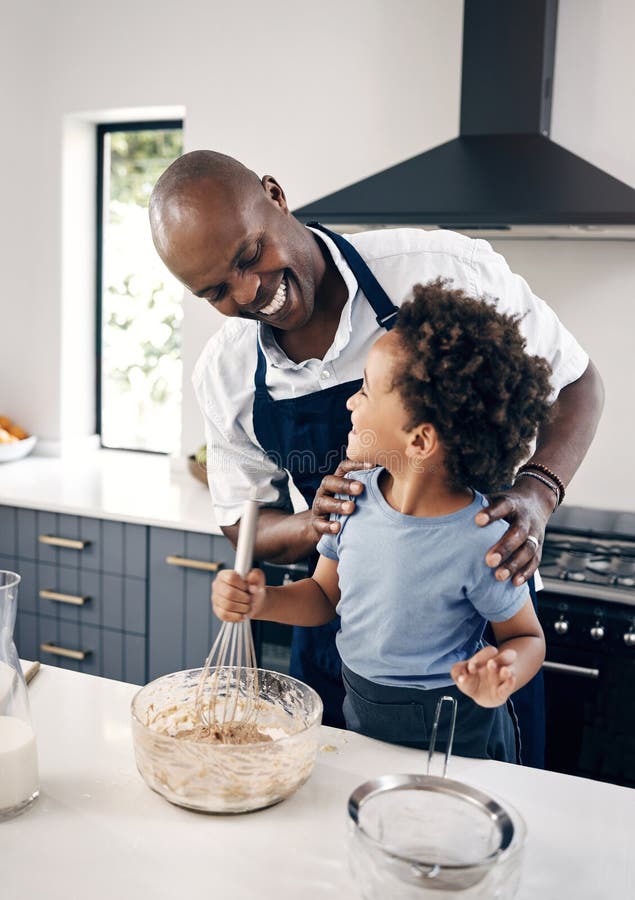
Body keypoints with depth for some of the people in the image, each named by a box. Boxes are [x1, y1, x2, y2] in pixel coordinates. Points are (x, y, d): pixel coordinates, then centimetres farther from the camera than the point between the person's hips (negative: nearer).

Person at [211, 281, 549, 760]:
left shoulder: (480, 542, -28)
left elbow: (527, 636, -11)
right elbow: (327, 594, 4)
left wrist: (504, 675, -33)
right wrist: (263, 603, -14)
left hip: (454, 737, -5)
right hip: (358, 716, 6)